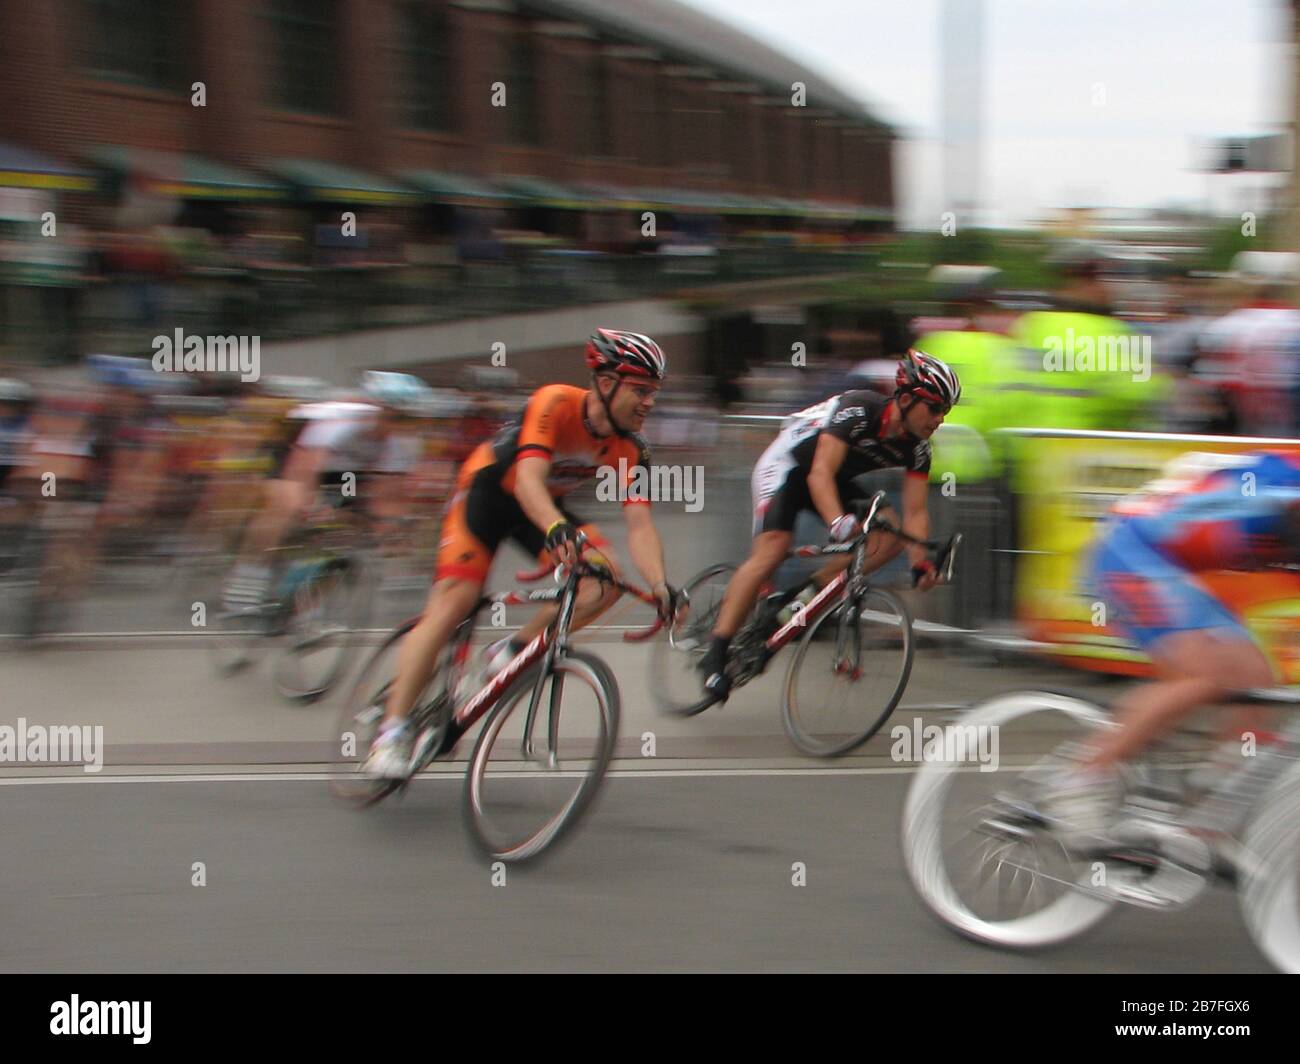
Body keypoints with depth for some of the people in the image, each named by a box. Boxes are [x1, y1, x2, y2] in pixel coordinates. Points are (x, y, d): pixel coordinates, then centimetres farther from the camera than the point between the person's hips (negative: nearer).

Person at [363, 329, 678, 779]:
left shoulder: (629, 451, -15)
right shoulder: (555, 404, -30)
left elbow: (639, 524, -22)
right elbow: (528, 477, -43)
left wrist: (659, 585, -40)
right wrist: (556, 528, -62)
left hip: (546, 505, 6)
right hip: (488, 489, -6)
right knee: (454, 599, -20)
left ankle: (512, 652, 0)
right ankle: (392, 731, -17)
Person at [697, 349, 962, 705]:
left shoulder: (917, 448, -13)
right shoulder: (857, 411, -32)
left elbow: (915, 512, -12)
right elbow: (820, 474, -42)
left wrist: (920, 562, -29)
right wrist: (838, 522, -58)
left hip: (838, 480, 7)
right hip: (787, 464, -7)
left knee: (889, 536, -14)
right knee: (770, 551, -26)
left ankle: (808, 595, -6)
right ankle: (715, 655, -25)